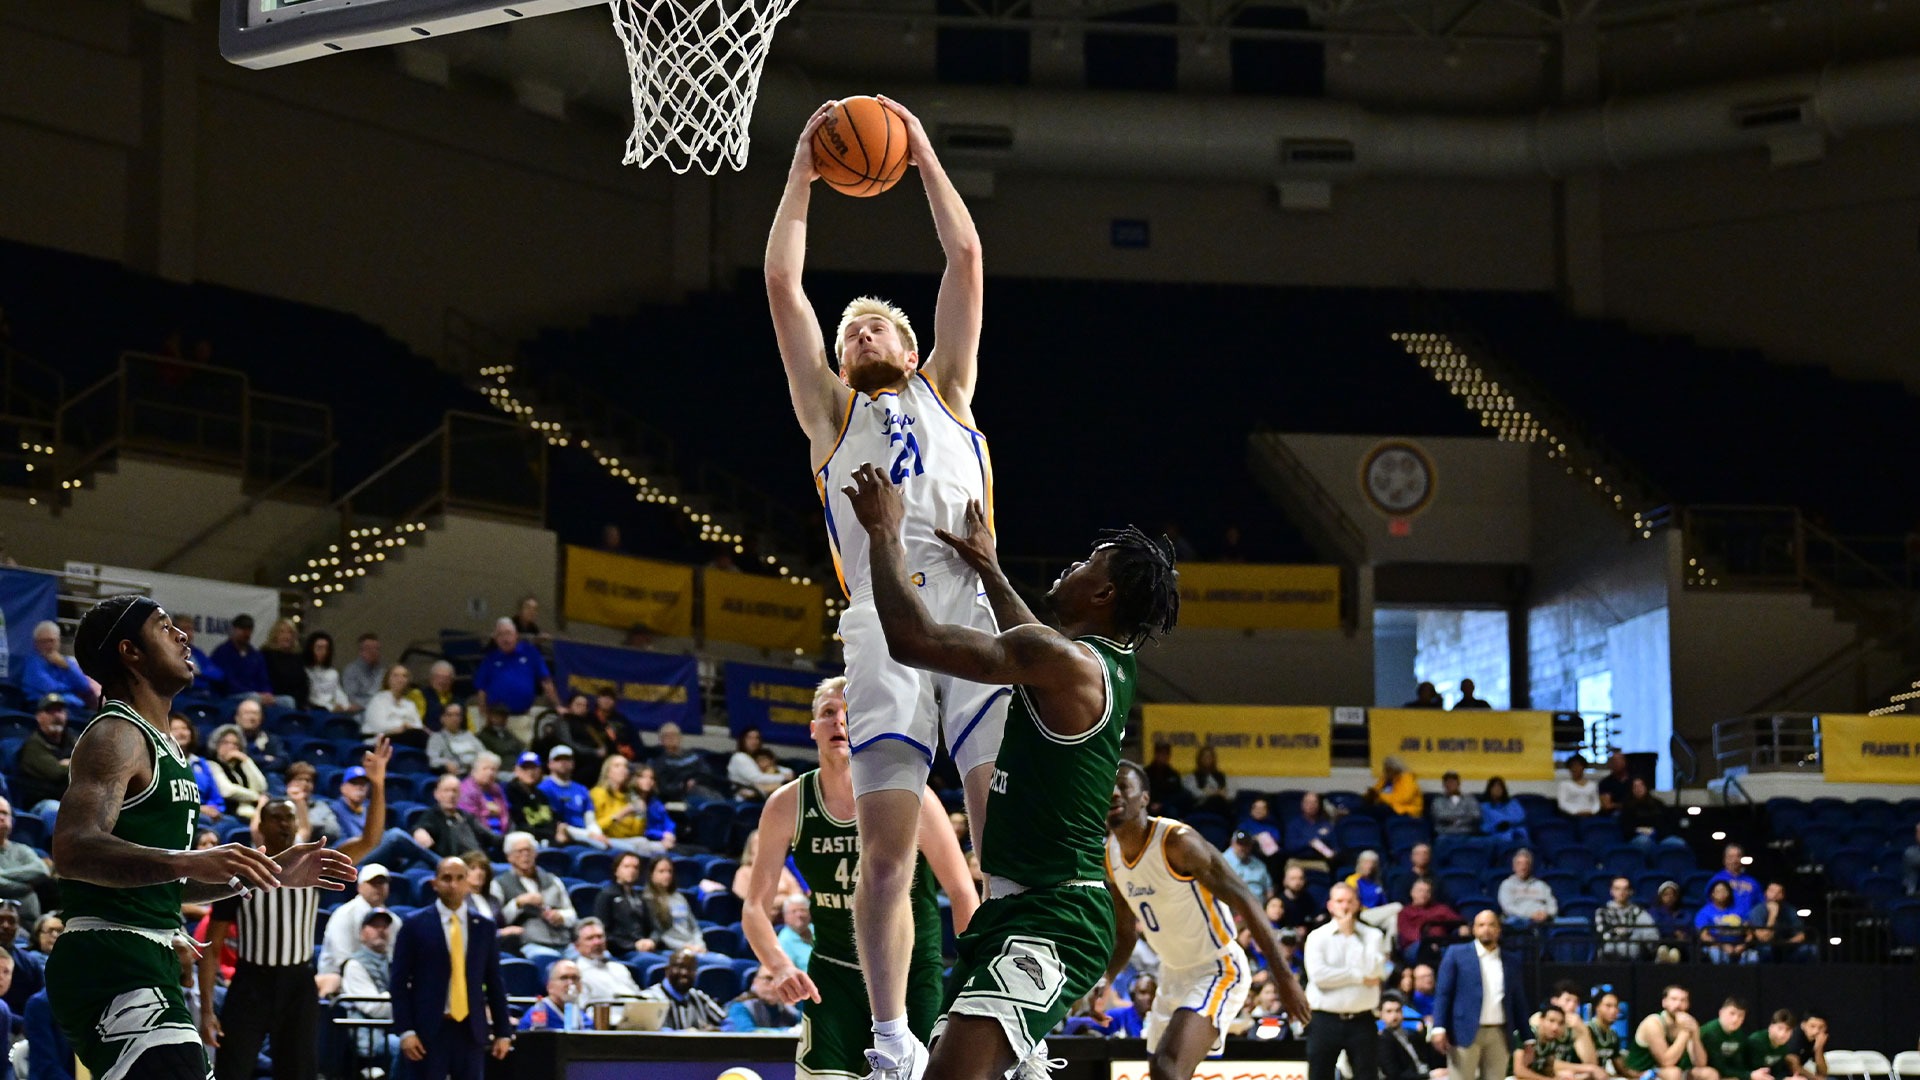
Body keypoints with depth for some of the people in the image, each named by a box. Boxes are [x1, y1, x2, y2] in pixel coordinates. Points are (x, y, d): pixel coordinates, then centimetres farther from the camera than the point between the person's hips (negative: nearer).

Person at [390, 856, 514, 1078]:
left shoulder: (484, 927, 10)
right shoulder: (415, 925, 2)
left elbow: (494, 983, 12)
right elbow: (400, 983, 0)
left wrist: (503, 1032, 8)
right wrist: (405, 1031, -9)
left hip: (470, 1031, 3)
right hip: (428, 1031, -3)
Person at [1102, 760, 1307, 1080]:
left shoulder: (1178, 842, -22)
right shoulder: (1110, 856, 2)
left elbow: (1245, 902, -21)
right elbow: (1125, 936, 15)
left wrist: (1284, 977, -24)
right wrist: (1106, 978, -4)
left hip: (1217, 970, -9)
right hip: (1173, 975, 9)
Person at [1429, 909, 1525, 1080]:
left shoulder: (1511, 962, 13)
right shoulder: (1456, 955, 3)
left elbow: (1517, 1001, 15)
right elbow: (1443, 993, 0)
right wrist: (1439, 1028, -11)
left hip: (1499, 1035, 3)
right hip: (1465, 1032, -3)